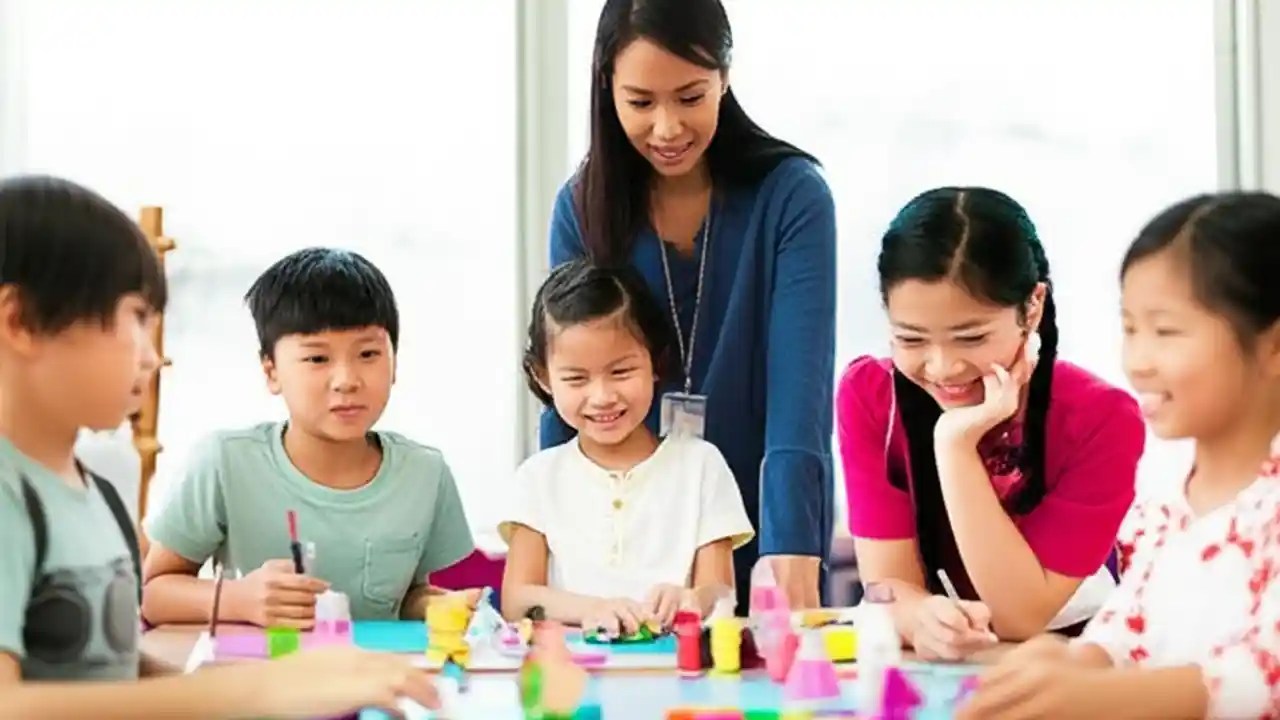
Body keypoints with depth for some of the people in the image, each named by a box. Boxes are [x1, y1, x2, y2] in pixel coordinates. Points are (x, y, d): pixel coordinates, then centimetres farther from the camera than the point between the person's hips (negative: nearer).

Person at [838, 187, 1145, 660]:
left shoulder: (1101, 419, -16)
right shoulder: (869, 396, -9)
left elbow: (1021, 617, -18)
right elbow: (888, 581, -13)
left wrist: (956, 444, -26)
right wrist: (923, 618, -35)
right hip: (924, 670, 2)